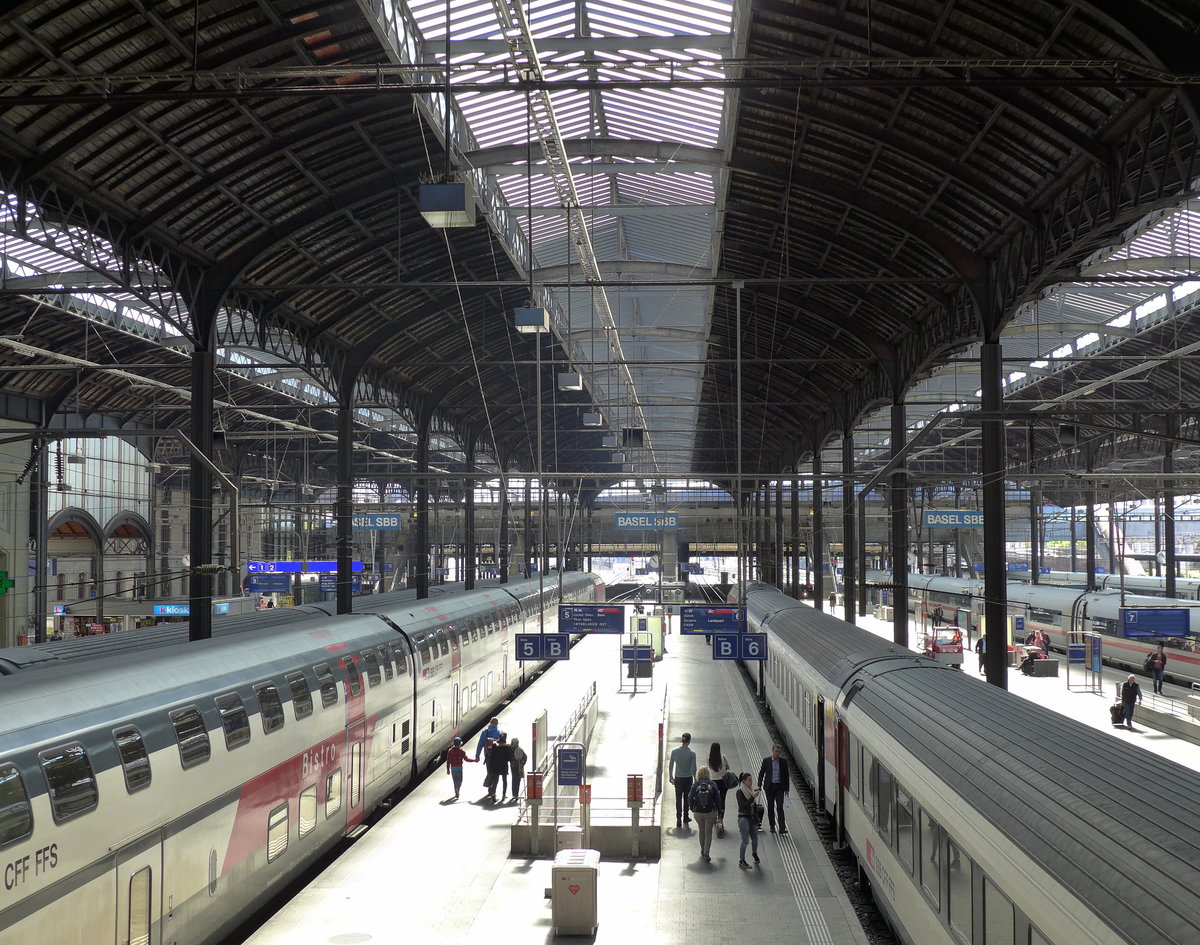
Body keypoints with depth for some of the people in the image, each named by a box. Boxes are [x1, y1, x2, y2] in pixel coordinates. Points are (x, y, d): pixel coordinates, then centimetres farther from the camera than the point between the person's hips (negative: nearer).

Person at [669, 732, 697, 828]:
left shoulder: (674, 752, -8)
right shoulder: (692, 753, -13)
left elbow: (670, 766, -1)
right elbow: (693, 769, -11)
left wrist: (671, 777, 13)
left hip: (678, 778, 1)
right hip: (688, 779, -1)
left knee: (678, 799, 6)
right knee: (687, 798, 16)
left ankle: (678, 819, -1)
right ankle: (686, 817, 27)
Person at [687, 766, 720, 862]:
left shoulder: (695, 785, -7)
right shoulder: (713, 785, -8)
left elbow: (690, 798, -2)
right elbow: (717, 799, -4)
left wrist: (692, 808, 14)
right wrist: (717, 811, 7)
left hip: (698, 813, 1)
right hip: (710, 812, -1)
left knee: (702, 831, 20)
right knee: (708, 832, 5)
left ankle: (703, 851, 31)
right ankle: (706, 854, -5)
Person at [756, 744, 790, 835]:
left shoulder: (783, 761, 1)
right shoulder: (766, 761, -1)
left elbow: (786, 775, 7)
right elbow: (761, 773, 4)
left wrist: (786, 789, 5)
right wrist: (759, 786, -4)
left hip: (780, 787, -1)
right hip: (769, 786, 1)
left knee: (780, 807, -8)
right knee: (770, 807, 8)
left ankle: (782, 829, -10)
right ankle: (772, 826, 23)